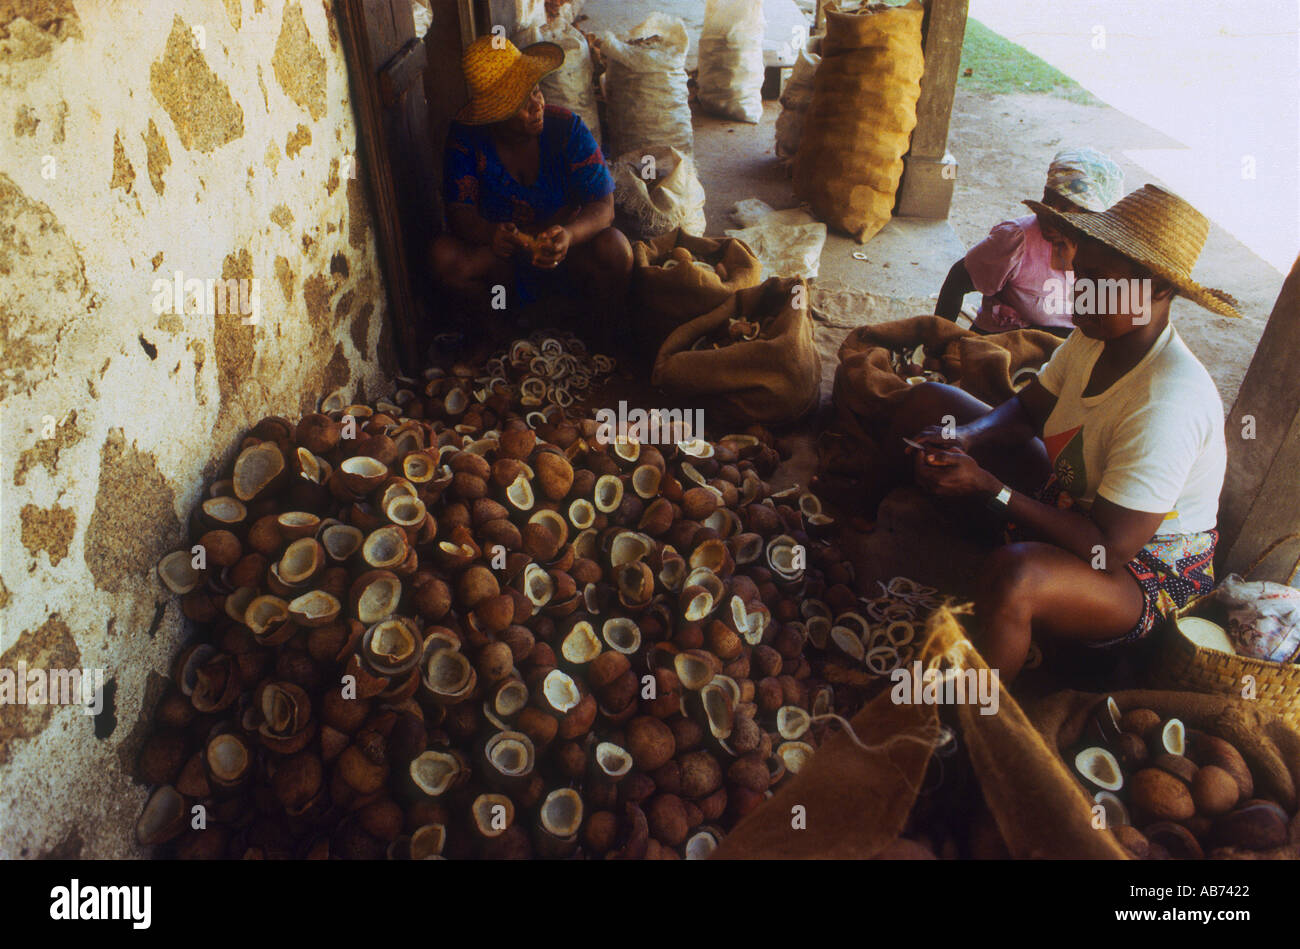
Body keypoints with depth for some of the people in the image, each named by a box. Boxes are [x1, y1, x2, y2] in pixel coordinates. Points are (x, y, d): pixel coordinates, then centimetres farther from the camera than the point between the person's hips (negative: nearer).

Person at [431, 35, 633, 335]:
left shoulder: (567, 127, -13)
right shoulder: (466, 136, -10)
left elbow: (603, 206, -18)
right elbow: (459, 211, -14)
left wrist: (569, 234, -42)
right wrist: (489, 233, -39)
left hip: (568, 255, -1)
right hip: (499, 256, 1)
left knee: (615, 249, -32)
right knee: (443, 256, -27)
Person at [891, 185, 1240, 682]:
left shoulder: (1165, 403, -33)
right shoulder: (1095, 336, -7)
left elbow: (1109, 550, -32)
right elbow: (1026, 409, 6)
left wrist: (989, 490, -33)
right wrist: (964, 437, -16)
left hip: (1147, 571, -9)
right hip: (1068, 503, 9)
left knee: (1015, 576, -45)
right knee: (926, 401, 5)